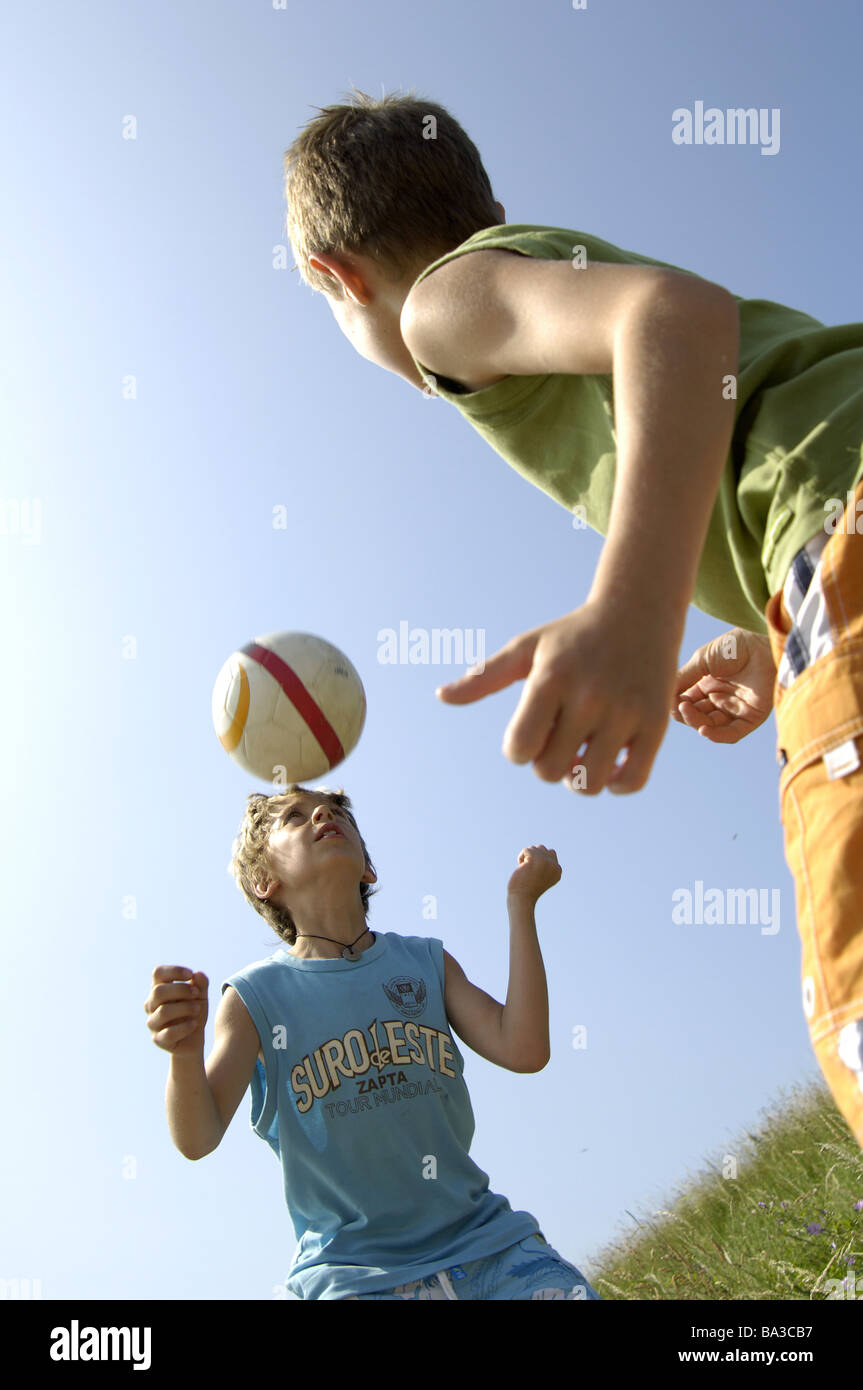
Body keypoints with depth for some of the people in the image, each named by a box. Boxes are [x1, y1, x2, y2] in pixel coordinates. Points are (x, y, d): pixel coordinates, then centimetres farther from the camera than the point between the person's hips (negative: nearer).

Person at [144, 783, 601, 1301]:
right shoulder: (258, 995, -2)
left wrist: (521, 903, -6)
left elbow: (524, 1050, -6)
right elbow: (197, 1140, -12)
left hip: (483, 1239, 2)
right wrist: (186, 1052, -33)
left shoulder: (427, 961, 7)